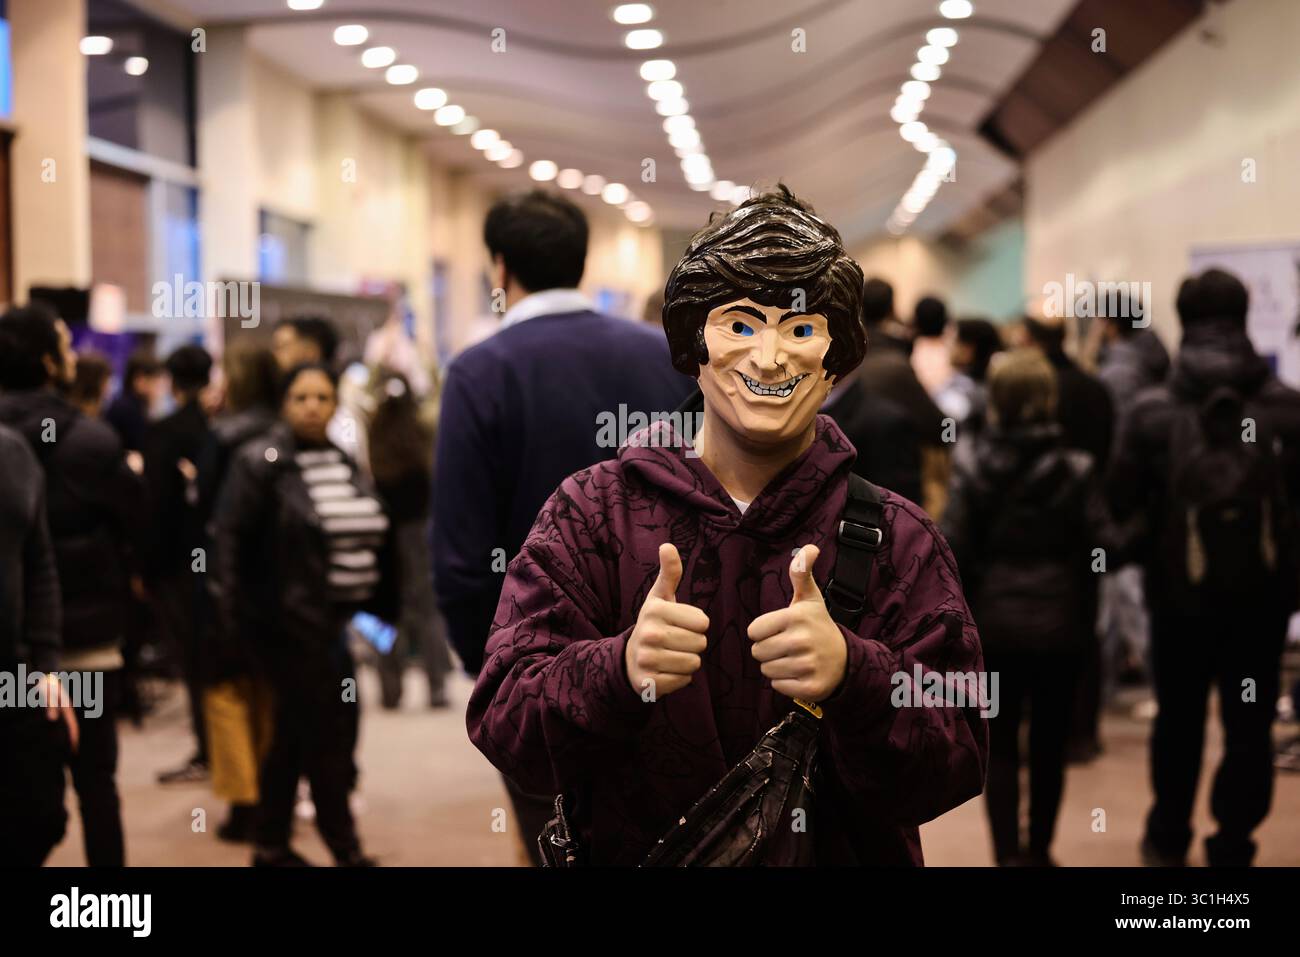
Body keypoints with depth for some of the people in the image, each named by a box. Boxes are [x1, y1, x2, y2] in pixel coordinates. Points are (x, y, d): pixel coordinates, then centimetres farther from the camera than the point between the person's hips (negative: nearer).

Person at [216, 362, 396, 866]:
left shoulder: (346, 463, 11)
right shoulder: (261, 462, -8)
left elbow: (371, 538, 14)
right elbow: (231, 540, -12)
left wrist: (379, 609, 9)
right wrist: (236, 617, -17)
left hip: (342, 621, 6)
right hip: (291, 622, -6)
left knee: (295, 733, 14)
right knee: (324, 733, -1)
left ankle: (271, 846, 25)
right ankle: (347, 851, 10)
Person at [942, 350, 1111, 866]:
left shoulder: (972, 462, -7)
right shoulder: (1074, 469, -7)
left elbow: (954, 546, -11)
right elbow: (1101, 547, -10)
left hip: (994, 620, 0)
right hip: (1058, 623, 1)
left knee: (999, 744, 7)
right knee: (1049, 744, 15)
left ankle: (1008, 853, -2)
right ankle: (1039, 849, 24)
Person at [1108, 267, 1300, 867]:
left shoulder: (1152, 409, -10)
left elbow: (1118, 499, -7)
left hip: (1180, 591, 1)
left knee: (1178, 717, 17)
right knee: (1249, 725, 9)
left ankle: (1168, 840, 29)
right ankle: (1233, 847, 12)